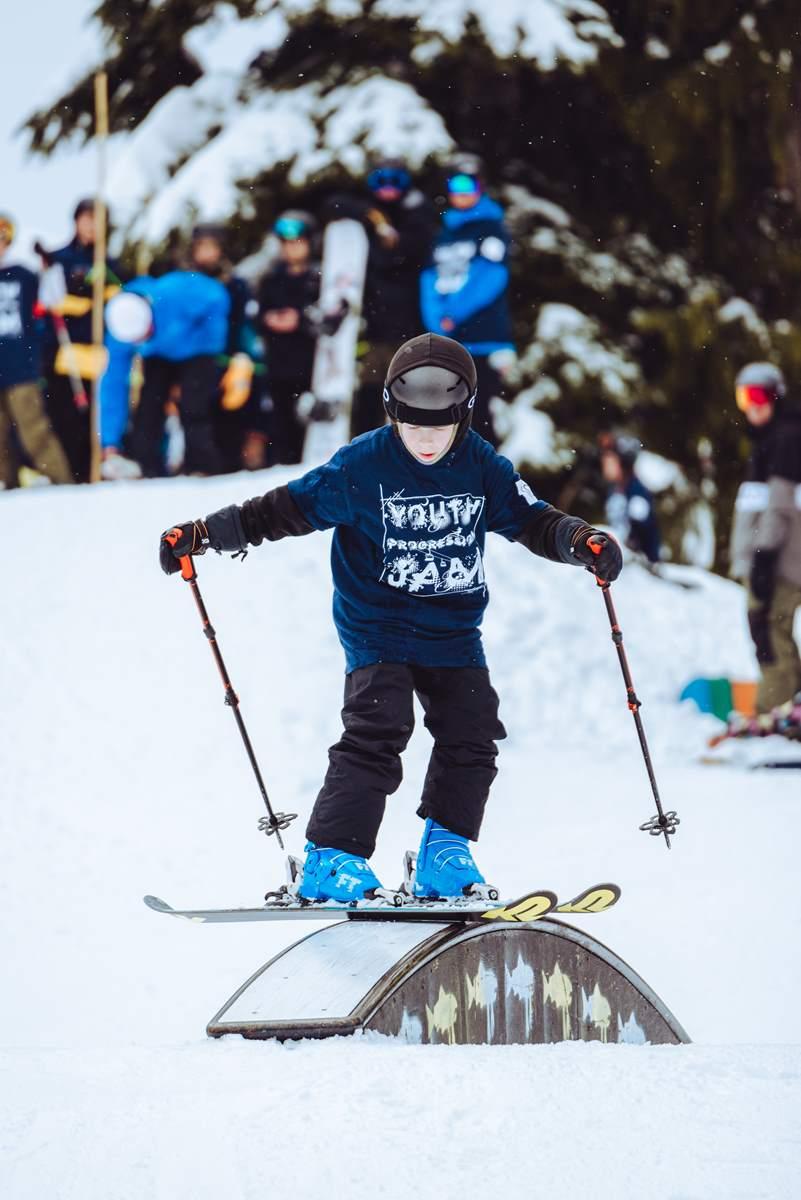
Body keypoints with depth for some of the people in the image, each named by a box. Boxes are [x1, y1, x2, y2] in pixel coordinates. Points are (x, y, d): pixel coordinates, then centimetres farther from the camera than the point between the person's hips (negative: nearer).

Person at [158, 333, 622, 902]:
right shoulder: (362, 466, -12)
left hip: (453, 630, 4)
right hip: (379, 626, -4)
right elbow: (287, 509, -7)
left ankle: (445, 855, 13)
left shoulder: (483, 468, -3)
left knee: (472, 735, -1)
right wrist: (204, 534, -13)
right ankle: (332, 860, -19)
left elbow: (532, 521, 2)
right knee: (377, 730, -19)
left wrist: (581, 541, -20)